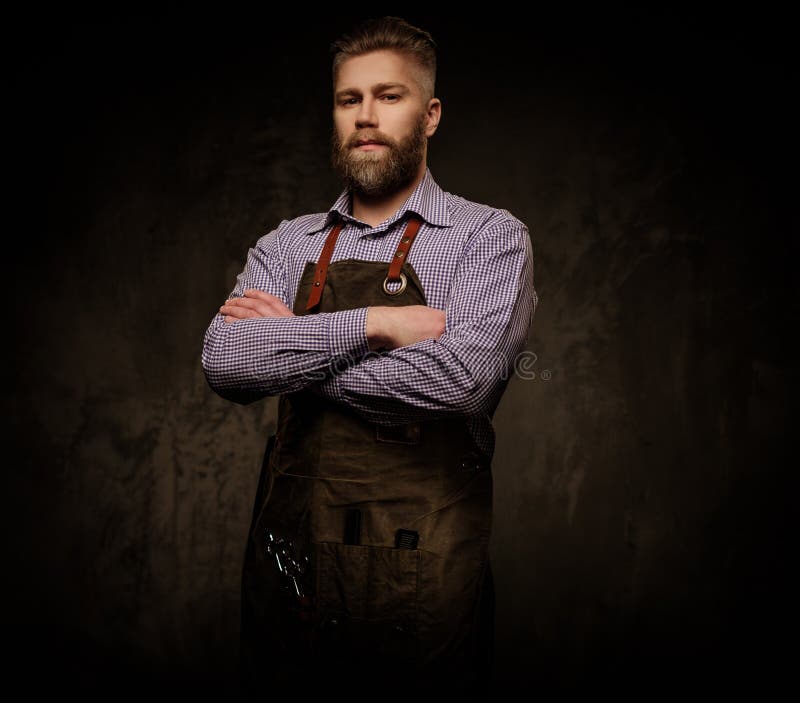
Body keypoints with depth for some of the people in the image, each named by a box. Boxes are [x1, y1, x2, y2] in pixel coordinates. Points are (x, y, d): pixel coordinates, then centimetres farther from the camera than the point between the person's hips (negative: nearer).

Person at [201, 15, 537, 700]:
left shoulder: (491, 236, -3)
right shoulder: (288, 243, 9)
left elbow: (461, 374, -19)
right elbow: (223, 360, -7)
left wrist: (289, 350, -9)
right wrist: (370, 323, -15)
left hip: (423, 574, -3)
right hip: (289, 556, 4)